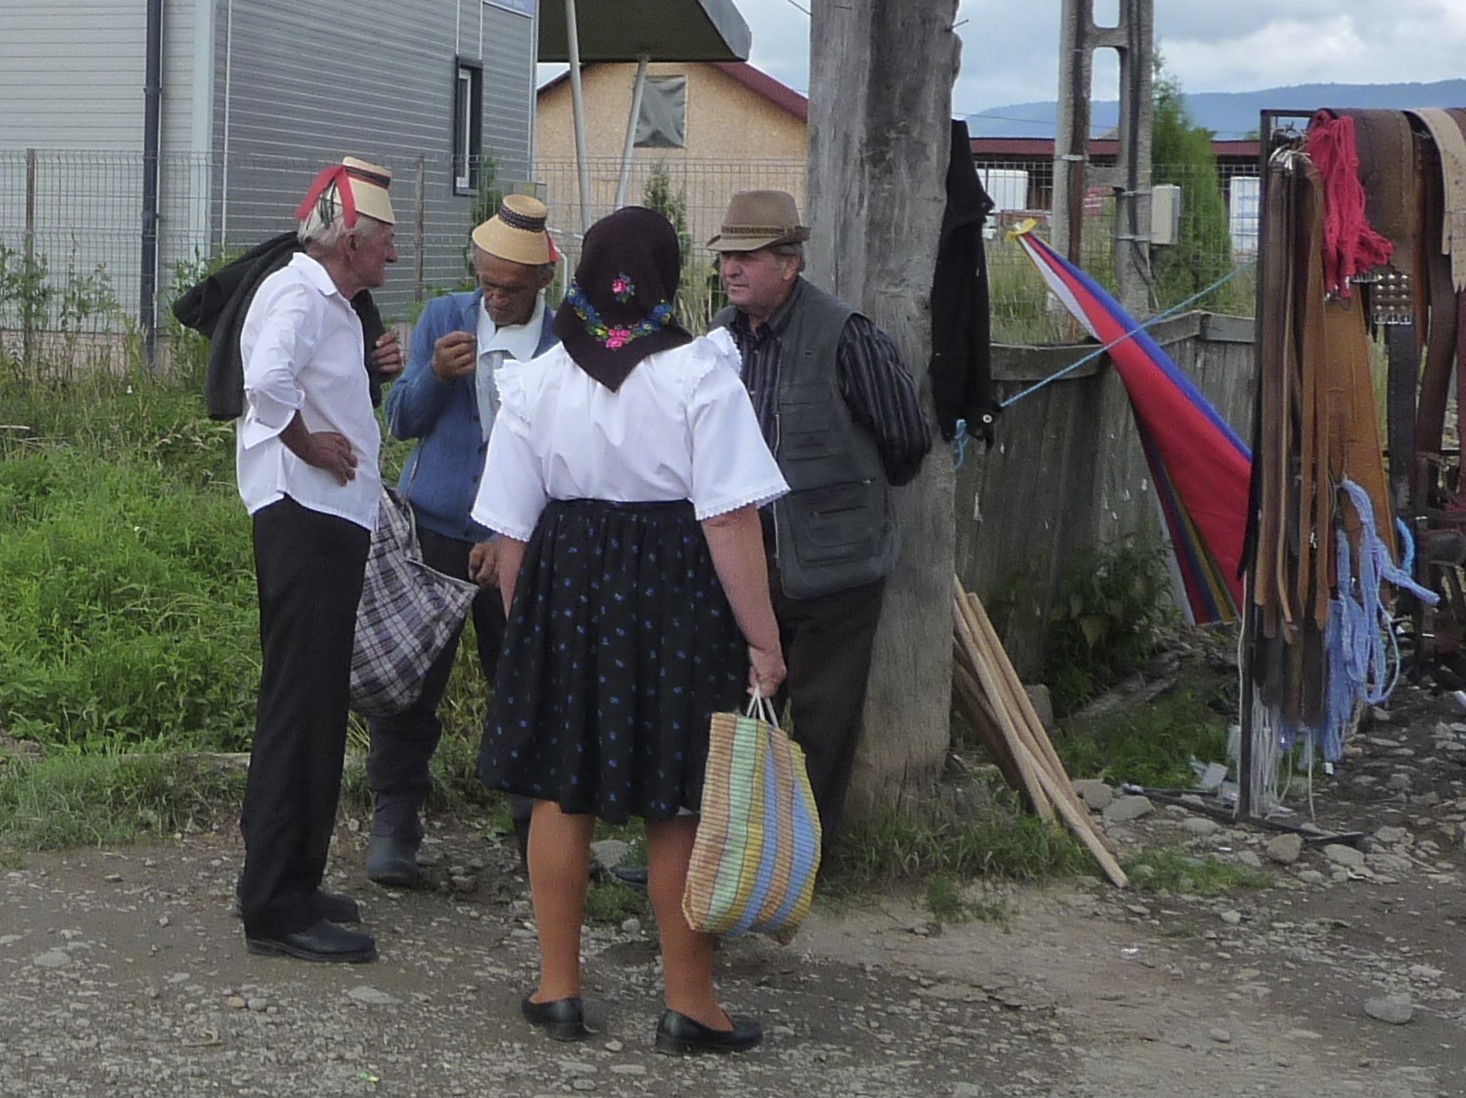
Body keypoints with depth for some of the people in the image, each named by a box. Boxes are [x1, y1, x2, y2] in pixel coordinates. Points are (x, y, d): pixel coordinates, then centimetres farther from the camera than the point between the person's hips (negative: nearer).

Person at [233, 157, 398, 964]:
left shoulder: (327, 302, 19)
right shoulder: (299, 296, -14)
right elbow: (268, 380, -33)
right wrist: (308, 444, -20)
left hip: (329, 520, 11)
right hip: (305, 517, -11)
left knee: (316, 706, 15)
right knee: (300, 706, -9)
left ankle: (290, 883, 24)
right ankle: (276, 907, -6)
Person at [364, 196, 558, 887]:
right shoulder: (443, 318, 5)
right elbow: (400, 420, 5)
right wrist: (434, 376, -16)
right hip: (432, 531, 1)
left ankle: (537, 828, 19)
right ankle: (394, 825, 16)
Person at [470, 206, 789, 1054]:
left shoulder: (538, 382, 0)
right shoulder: (700, 374, -10)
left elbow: (513, 529, 3)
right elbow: (732, 521, -15)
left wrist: (524, 622, 16)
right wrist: (762, 640, -11)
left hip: (565, 592, 3)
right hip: (674, 600, -3)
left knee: (562, 793, 13)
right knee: (679, 807, 5)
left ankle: (559, 989, 19)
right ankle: (690, 1005, 12)